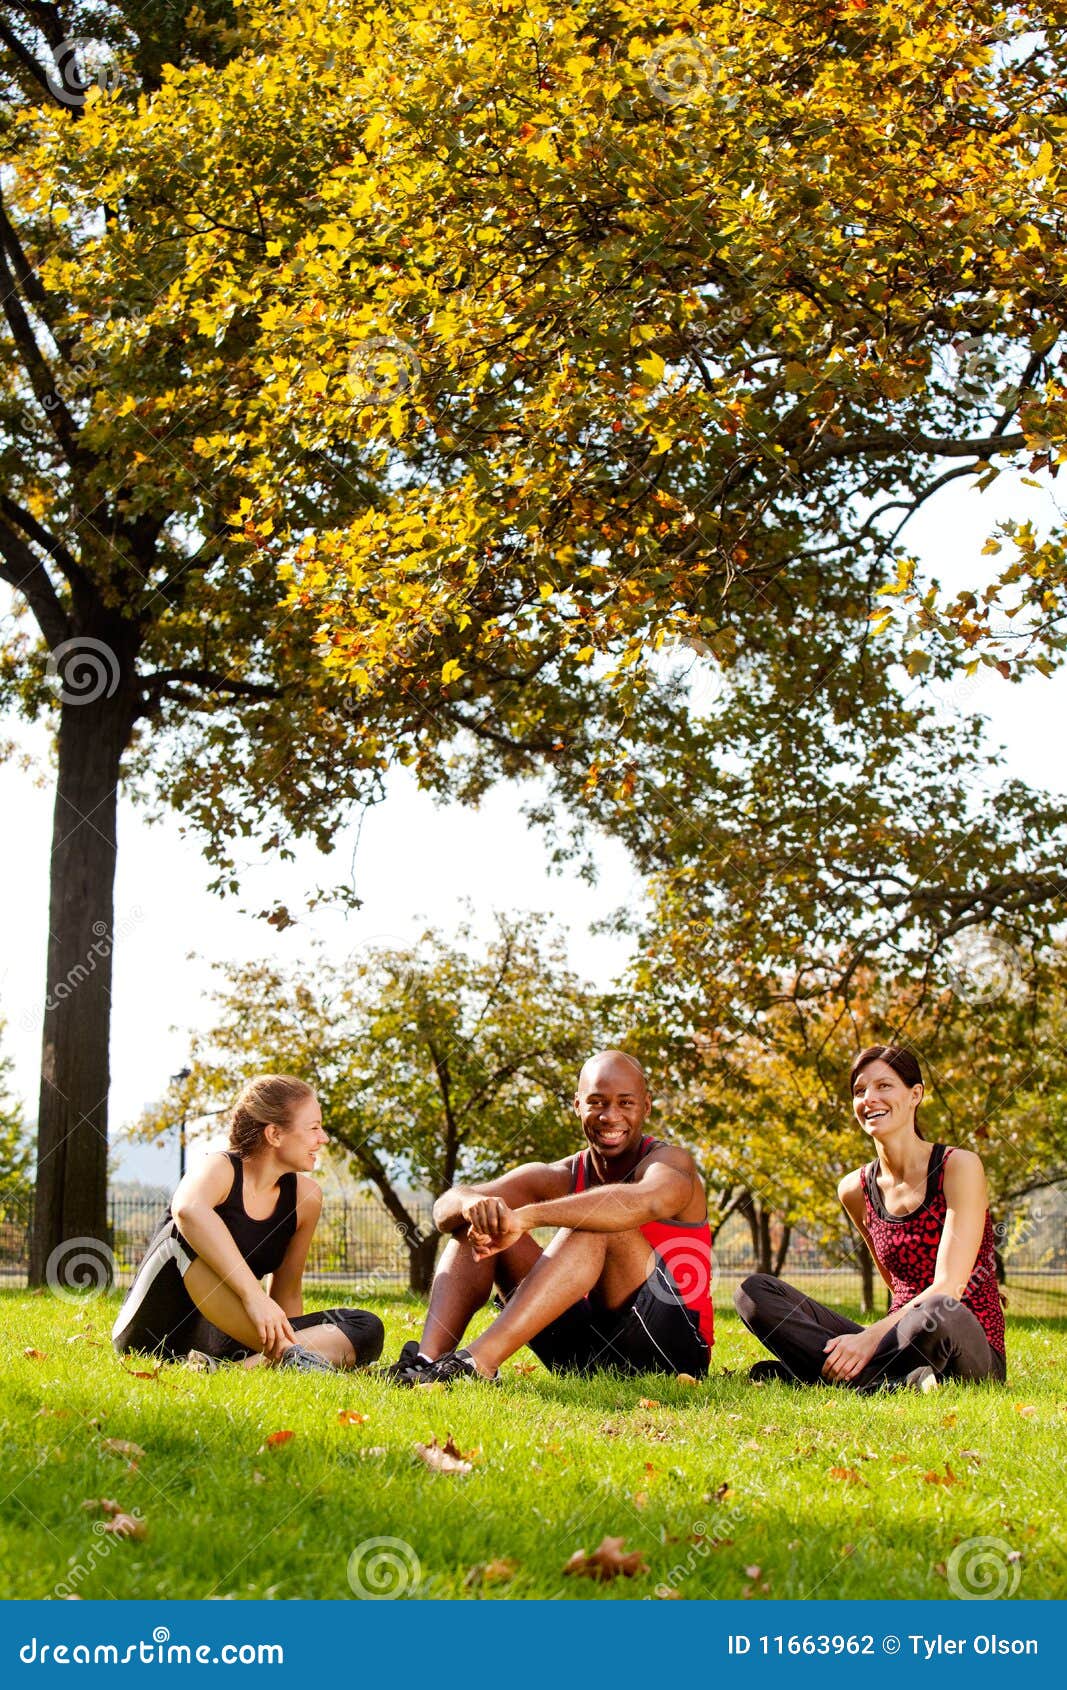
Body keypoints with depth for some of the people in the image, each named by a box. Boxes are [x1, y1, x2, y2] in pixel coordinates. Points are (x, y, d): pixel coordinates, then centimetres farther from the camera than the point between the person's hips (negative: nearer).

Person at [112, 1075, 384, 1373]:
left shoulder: (305, 1195, 4)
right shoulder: (221, 1169, -14)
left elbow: (287, 1292, 11)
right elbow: (188, 1210, -39)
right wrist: (254, 1295, -45)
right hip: (151, 1334, -5)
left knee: (367, 1329, -11)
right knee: (186, 1235, -32)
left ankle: (247, 1366, -34)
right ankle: (287, 1354, -34)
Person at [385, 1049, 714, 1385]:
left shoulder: (670, 1162, -8)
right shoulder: (560, 1178, 6)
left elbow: (647, 1202, -36)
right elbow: (445, 1208, -8)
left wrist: (525, 1216, -44)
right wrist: (474, 1205, -35)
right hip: (586, 1354, 5)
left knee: (596, 1218, -28)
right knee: (474, 1228, -3)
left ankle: (478, 1361, -41)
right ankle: (428, 1359, -26)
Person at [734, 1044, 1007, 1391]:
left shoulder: (959, 1166, -6)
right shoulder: (855, 1190, 8)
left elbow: (949, 1287, -16)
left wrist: (872, 1336, -26)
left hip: (972, 1351, -5)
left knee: (940, 1312, -41)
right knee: (755, 1291, -10)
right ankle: (897, 1379, -26)